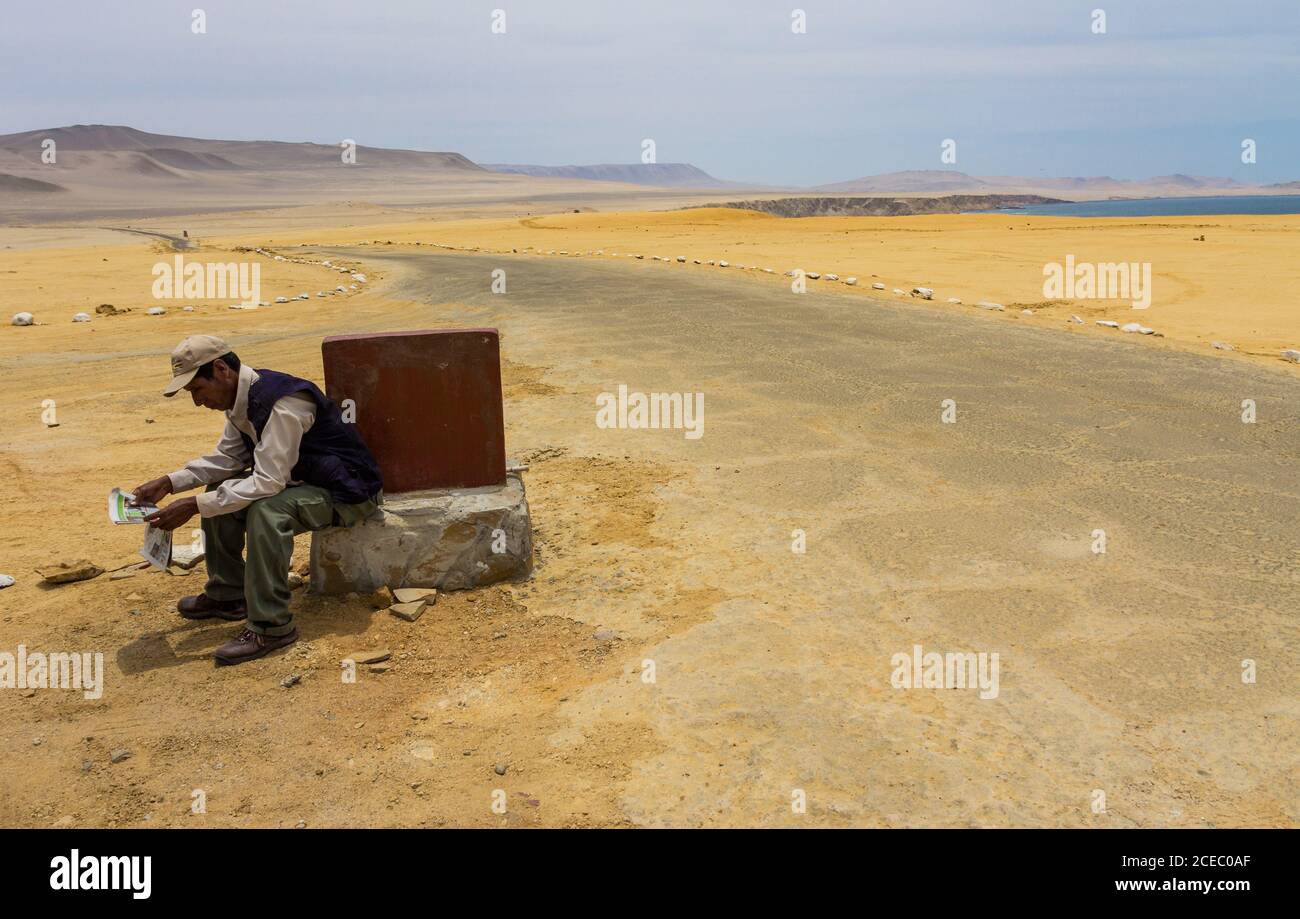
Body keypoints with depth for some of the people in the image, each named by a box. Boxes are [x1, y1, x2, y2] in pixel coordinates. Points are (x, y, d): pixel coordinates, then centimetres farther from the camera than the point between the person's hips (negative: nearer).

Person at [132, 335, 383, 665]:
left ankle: (271, 626, -22)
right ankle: (228, 594, 17)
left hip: (349, 492, -10)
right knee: (220, 492, 5)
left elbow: (268, 482, -32)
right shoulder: (242, 398, 0)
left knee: (266, 510, -32)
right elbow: (227, 458, 11)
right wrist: (169, 482, -1)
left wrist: (194, 505, -29)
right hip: (302, 480, 10)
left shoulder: (281, 402, -29)